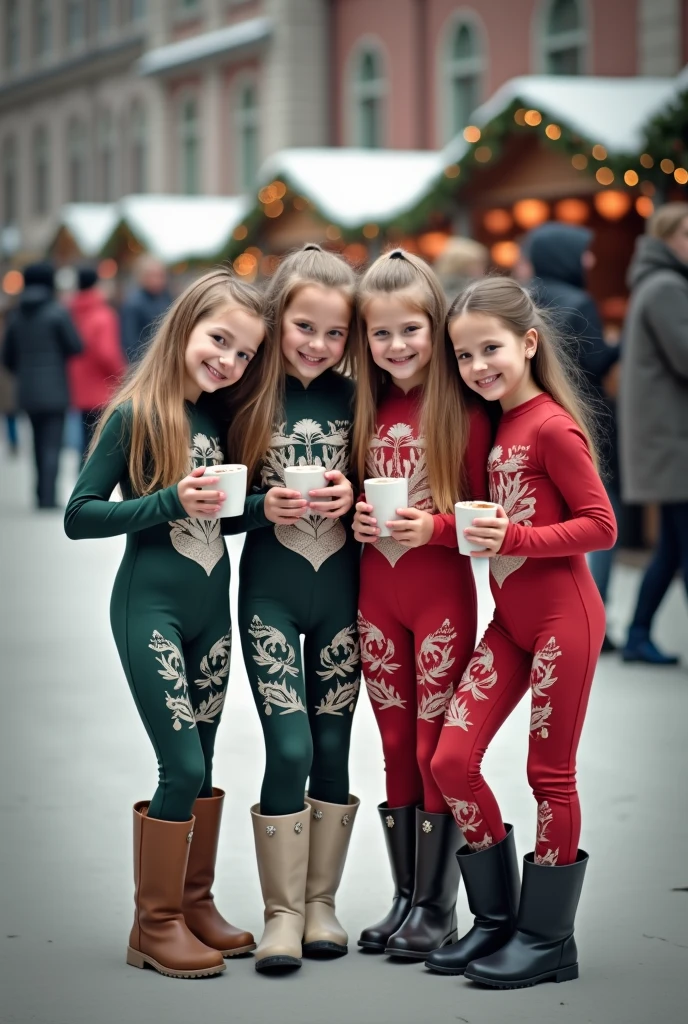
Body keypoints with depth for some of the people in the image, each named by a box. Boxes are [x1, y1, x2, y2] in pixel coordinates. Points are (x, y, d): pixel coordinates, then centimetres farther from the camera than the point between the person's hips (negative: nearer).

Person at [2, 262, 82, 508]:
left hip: (27, 392, 5)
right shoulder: (57, 313, -10)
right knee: (52, 444, -5)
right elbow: (76, 347, -8)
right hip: (54, 389, -5)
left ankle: (43, 495, 17)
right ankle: (48, 496, -13)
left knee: (40, 444, 16)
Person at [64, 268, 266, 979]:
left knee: (201, 766, 12)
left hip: (212, 607, 6)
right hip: (150, 608, -6)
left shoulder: (219, 416, 7)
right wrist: (170, 501, -23)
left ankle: (195, 903, 24)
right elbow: (78, 517, -13)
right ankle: (155, 924, 5)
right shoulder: (135, 415, -11)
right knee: (183, 767, -7)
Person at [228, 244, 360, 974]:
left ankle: (320, 903, 19)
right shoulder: (249, 398, -5)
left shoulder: (352, 399, 0)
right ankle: (282, 912, 3)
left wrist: (352, 495, -12)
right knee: (290, 748, -8)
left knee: (332, 748, 7)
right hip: (270, 589, -2)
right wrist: (264, 505, -18)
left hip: (340, 585, 3)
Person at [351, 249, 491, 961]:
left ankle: (438, 908, 9)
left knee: (437, 748, 0)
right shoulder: (370, 412, 8)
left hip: (442, 591, -5)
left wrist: (433, 527, -21)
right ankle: (405, 898, 20)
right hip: (376, 592, 5)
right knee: (396, 748, 11)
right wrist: (356, 518, -4)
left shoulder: (464, 411, -8)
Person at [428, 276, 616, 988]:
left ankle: (547, 937, 13)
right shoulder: (496, 426, 12)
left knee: (550, 773, 1)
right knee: (451, 758, 0)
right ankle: (495, 917, 14)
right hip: (509, 621, 8)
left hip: (563, 618, -8)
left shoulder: (552, 427, -12)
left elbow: (600, 525, -15)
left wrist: (515, 538, -22)